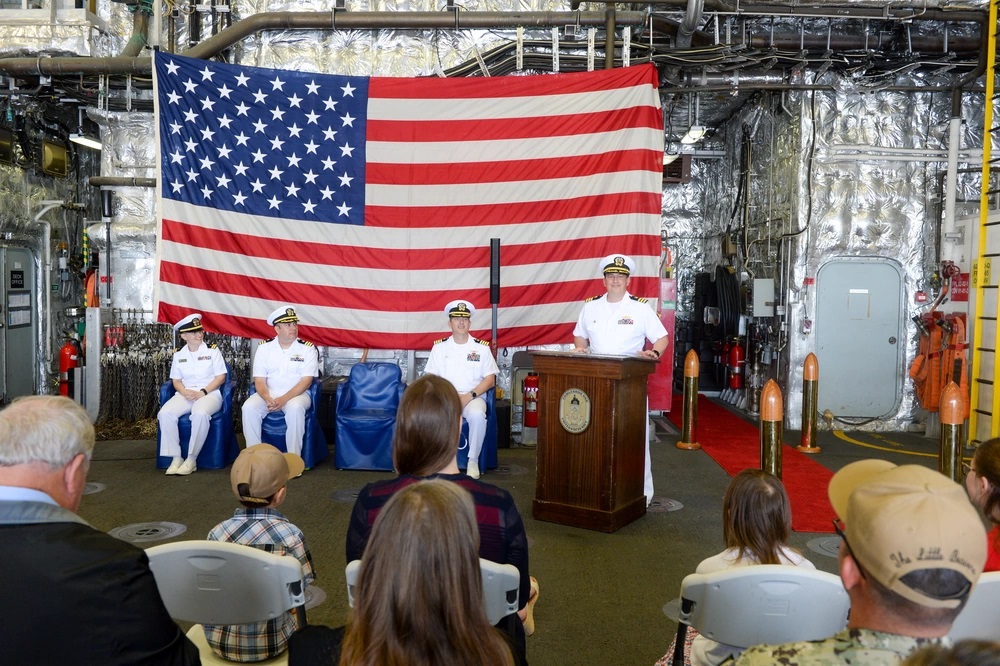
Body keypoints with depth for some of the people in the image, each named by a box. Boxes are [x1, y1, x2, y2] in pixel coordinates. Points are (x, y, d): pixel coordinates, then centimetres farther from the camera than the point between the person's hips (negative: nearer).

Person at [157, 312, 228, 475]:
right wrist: (184, 392, -10)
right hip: (185, 394, 4)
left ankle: (191, 459, -27)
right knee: (164, 413, -27)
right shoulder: (178, 354, 12)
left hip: (209, 393, -3)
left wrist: (202, 392, -13)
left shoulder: (212, 350, 3)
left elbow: (220, 377, -1)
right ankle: (176, 457, -18)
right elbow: (176, 380, 12)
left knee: (200, 414, -38)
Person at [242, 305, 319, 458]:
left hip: (296, 394, -2)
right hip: (269, 394, 2)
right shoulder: (264, 348, 3)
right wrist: (267, 398, -22)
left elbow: (306, 381, -10)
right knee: (249, 407, -26)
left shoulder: (307, 348, -3)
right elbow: (259, 380, -1)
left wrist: (284, 399, -23)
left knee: (295, 408, -36)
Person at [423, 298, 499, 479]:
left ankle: (473, 461, -17)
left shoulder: (482, 348, 4)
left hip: (472, 398, -1)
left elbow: (490, 380, 2)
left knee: (477, 415, -36)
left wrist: (469, 396, -13)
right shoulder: (439, 347, 8)